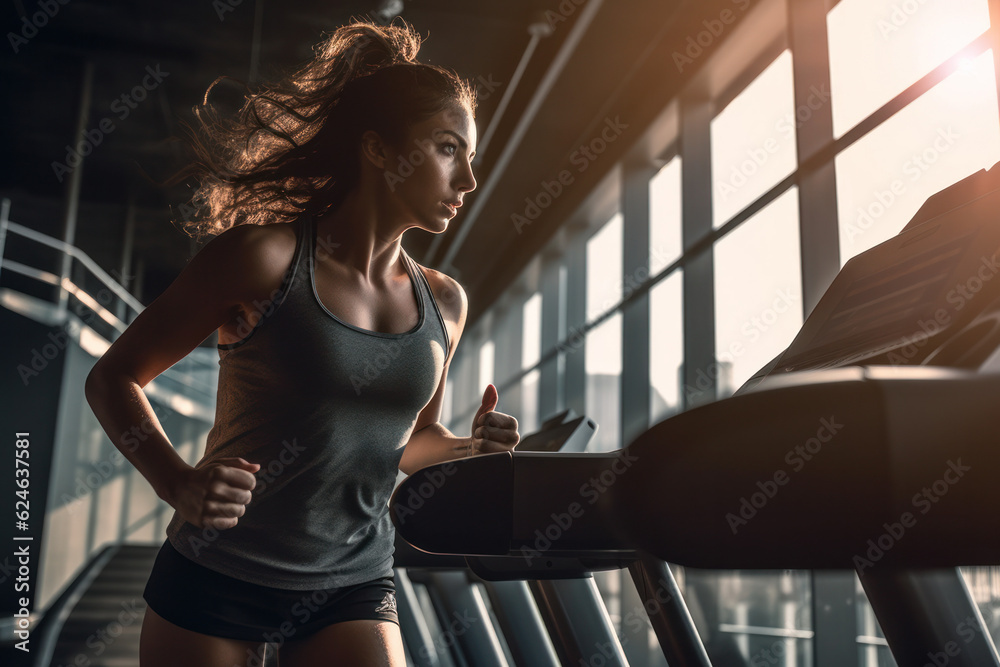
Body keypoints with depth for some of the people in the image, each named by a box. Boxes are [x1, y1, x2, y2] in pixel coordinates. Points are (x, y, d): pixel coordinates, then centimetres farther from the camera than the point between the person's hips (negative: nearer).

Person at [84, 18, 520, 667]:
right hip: (216, 582, -3)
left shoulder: (443, 303, 2)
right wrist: (178, 482, -23)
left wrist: (471, 446, -4)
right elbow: (114, 377, -7)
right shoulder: (266, 257, -14)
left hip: (353, 589, 4)